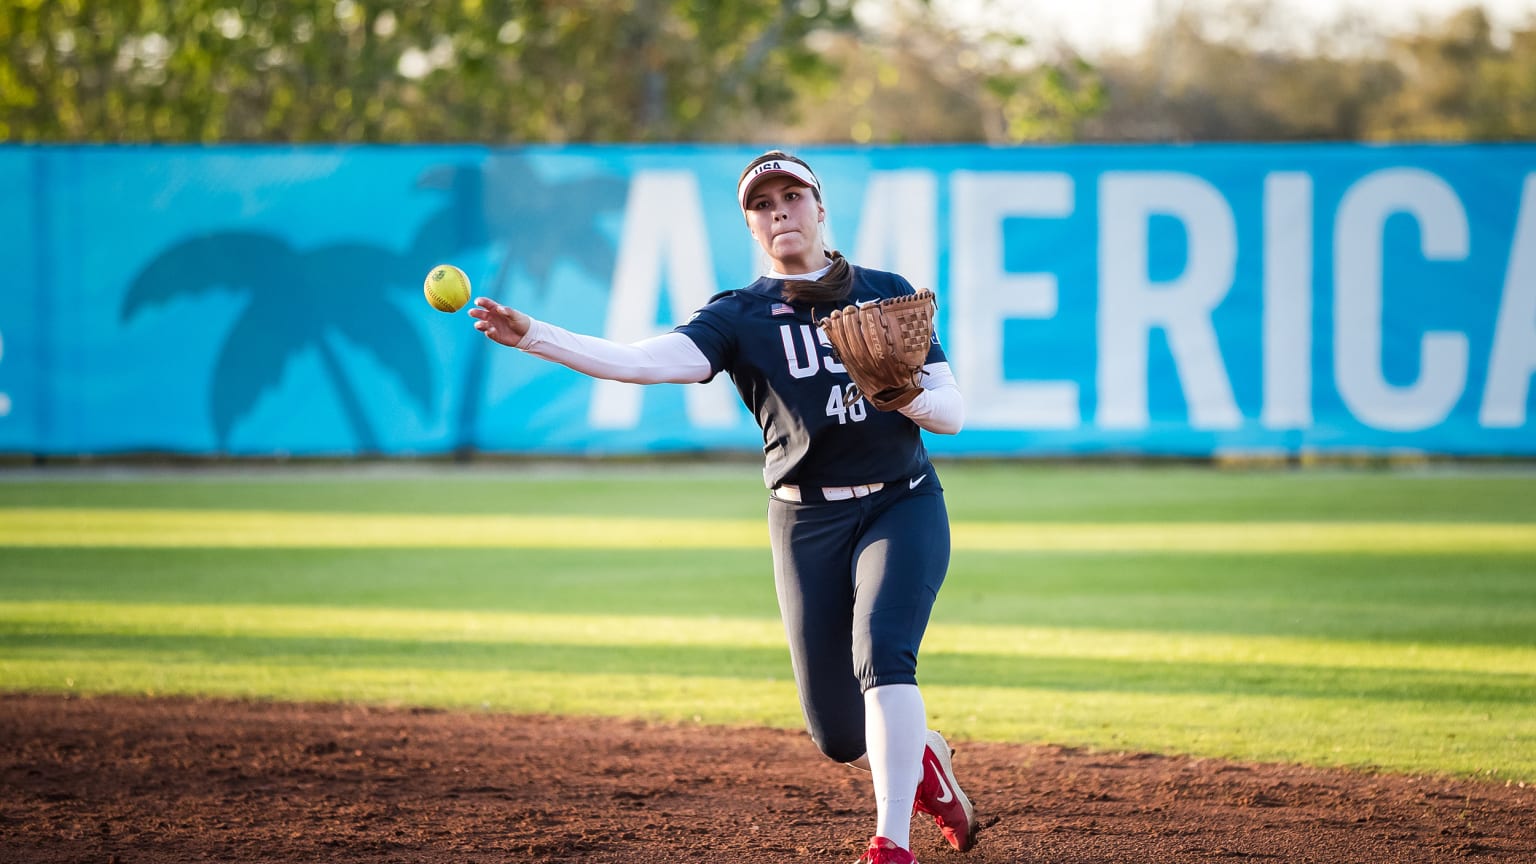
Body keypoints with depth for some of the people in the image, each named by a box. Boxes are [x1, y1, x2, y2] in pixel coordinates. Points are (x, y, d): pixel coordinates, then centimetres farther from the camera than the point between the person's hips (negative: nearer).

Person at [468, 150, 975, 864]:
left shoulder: (889, 293, 6)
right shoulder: (741, 316, 1)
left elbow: (952, 411, 3)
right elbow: (646, 361, -17)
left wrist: (904, 395, -21)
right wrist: (535, 337, -30)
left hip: (902, 508, -1)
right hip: (807, 522, 1)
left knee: (880, 649, -27)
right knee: (837, 733, 0)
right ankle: (924, 759, 34)